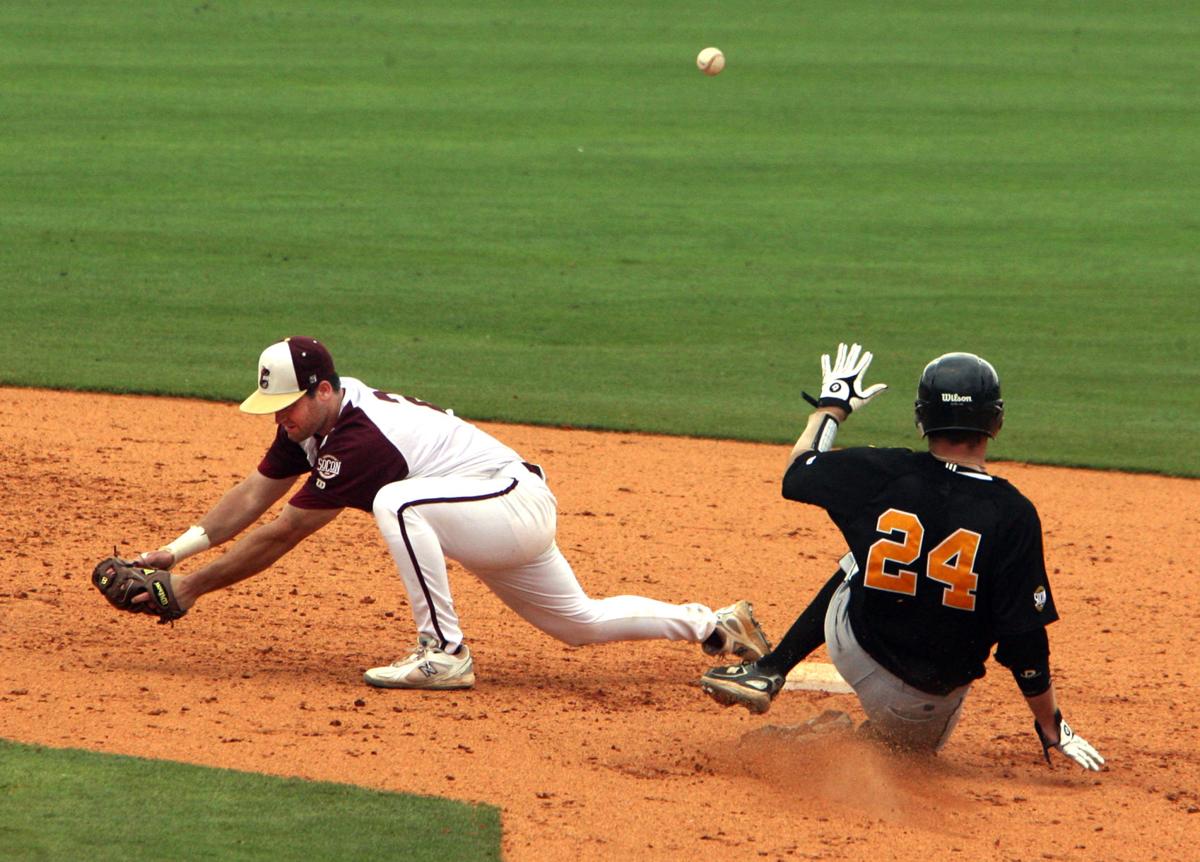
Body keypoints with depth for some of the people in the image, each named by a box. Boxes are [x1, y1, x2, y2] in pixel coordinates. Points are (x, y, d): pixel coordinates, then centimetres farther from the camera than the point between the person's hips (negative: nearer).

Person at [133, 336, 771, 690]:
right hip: (513, 522, 11)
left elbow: (280, 536, -28)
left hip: (518, 510, -11)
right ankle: (713, 626, 32)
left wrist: (192, 587, -24)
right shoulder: (313, 419, -2)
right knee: (580, 623, 22)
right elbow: (254, 495, -1)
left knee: (399, 503, -34)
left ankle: (445, 653, -25)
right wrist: (176, 551, -12)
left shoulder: (357, 441, -30)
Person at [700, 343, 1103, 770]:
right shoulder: (1012, 514, -19)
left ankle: (769, 671, 22)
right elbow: (1024, 641, -16)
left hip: (857, 655, 1)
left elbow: (798, 473, 9)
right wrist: (1053, 730, -5)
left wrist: (832, 406, 25)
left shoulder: (882, 474, -13)